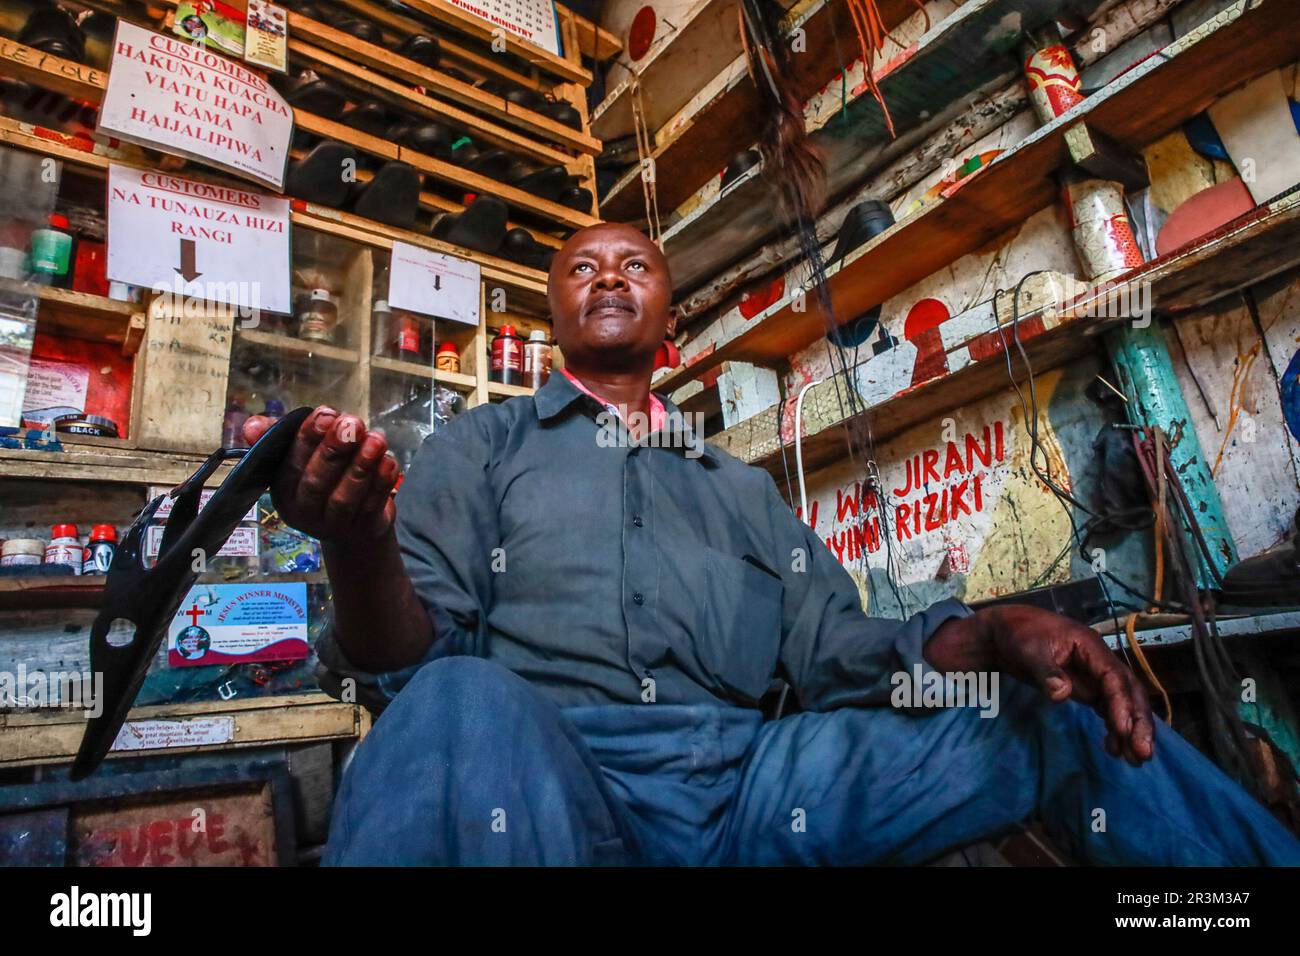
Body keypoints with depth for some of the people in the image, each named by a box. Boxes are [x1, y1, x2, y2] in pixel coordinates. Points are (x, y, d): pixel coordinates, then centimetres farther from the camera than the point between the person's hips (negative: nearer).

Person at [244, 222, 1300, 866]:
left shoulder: (743, 487, 24)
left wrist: (997, 629, -4)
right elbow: (408, 656, 3)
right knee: (460, 703, -39)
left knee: (1067, 712, -5)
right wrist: (357, 540, -21)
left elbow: (843, 654, 16)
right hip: (549, 762, -3)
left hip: (748, 773, 4)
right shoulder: (480, 445, 15)